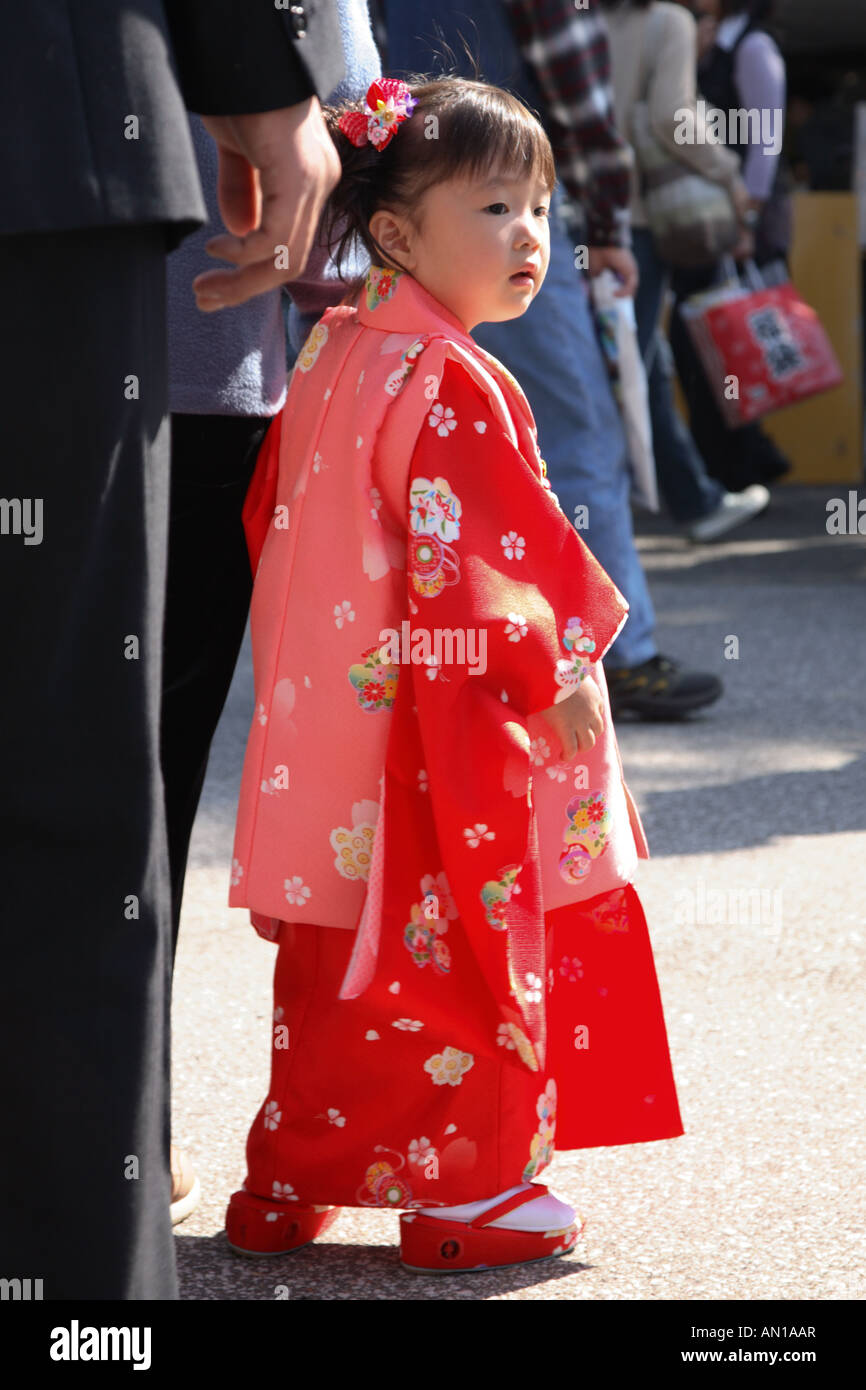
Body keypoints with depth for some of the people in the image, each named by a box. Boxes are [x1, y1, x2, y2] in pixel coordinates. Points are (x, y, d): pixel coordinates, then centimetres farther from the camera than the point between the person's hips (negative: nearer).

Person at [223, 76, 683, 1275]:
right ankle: (466, 1194, 10)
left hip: (331, 718, 9)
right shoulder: (449, 386, -17)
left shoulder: (330, 358, 12)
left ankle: (288, 1187, 22)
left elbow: (270, 521, 20)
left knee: (337, 972, 16)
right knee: (466, 959, 2)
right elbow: (475, 554, -22)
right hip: (439, 739, -9)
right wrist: (554, 673, -14)